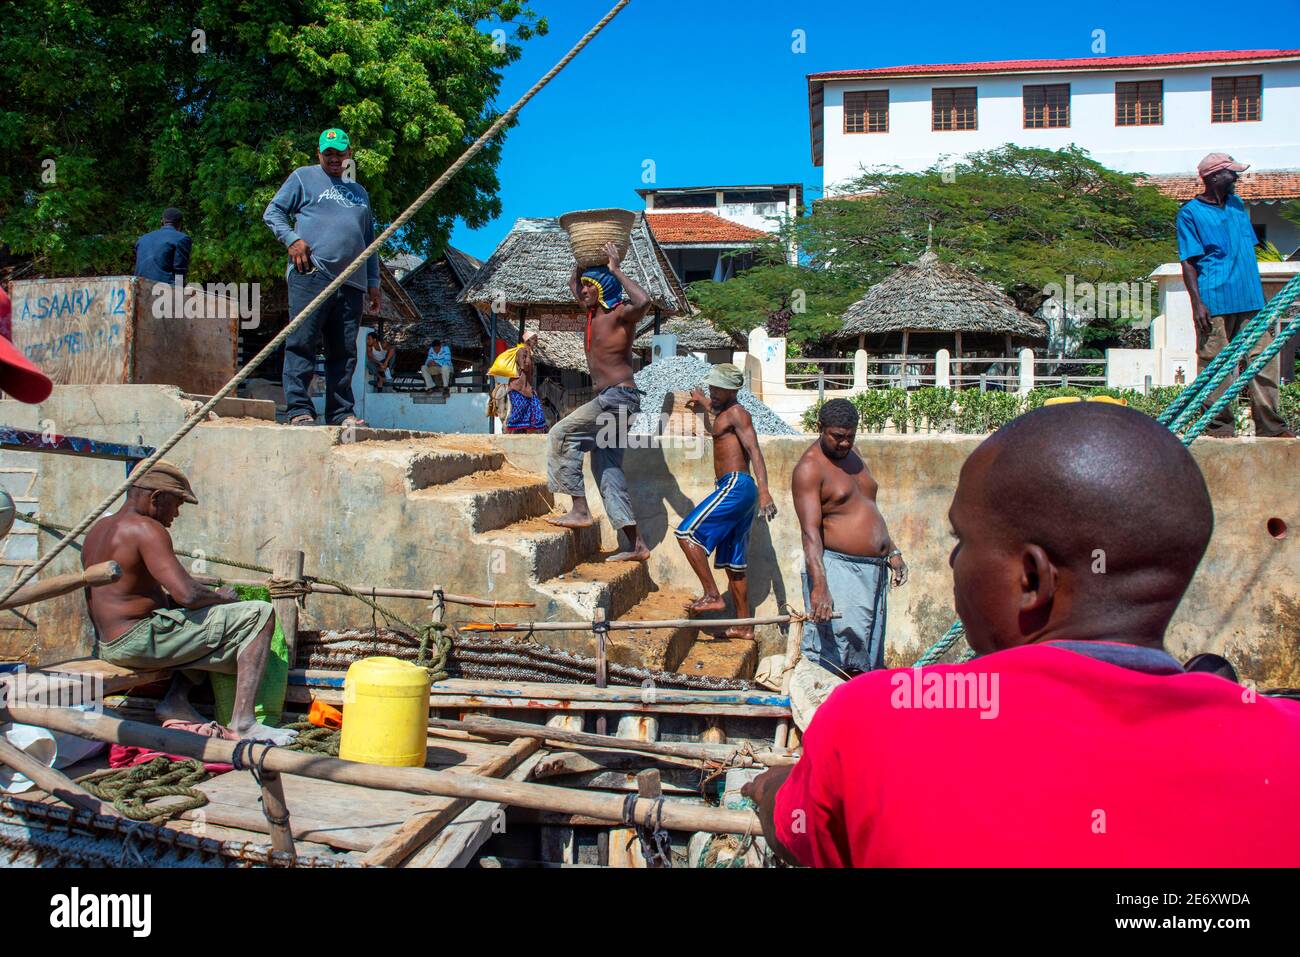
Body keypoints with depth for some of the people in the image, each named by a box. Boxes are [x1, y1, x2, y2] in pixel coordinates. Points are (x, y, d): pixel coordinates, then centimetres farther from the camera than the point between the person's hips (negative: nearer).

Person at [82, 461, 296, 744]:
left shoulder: (98, 529, 15)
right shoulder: (146, 529, -15)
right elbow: (188, 594, -24)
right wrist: (220, 596, -2)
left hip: (108, 644, 10)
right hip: (140, 641, -10)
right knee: (259, 615, -11)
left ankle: (177, 700, 13)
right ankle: (242, 722, -16)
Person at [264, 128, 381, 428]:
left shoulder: (359, 192, 29)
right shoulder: (304, 177, 15)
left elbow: (370, 242, 30)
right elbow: (273, 211, 9)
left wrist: (374, 283, 21)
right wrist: (291, 238, -10)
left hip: (351, 281, 5)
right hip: (312, 273, -5)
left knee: (344, 350, 2)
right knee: (302, 342, -10)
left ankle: (341, 412, 5)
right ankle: (299, 409, -10)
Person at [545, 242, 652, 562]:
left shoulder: (620, 313, -9)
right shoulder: (594, 311, 16)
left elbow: (643, 302, -34)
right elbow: (573, 283, 35)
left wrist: (616, 270, -23)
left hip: (619, 396, -10)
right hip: (607, 400, 10)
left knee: (562, 433, -16)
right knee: (607, 470, 6)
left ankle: (579, 510, -13)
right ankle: (636, 545, 4)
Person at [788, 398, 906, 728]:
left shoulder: (853, 457, 14)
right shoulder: (809, 468, -13)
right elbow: (810, 531, -22)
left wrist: (892, 552, 19)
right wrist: (819, 586, -31)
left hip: (873, 570, 9)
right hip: (838, 569, -9)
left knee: (867, 655, 13)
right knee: (830, 656, -12)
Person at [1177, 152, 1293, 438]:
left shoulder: (1237, 205, 19)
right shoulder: (1190, 213, -1)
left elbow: (1249, 251, 25)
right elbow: (1189, 262, -6)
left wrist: (1260, 294, 21)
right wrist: (1197, 302, -15)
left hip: (1250, 300, 6)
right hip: (1214, 302, -6)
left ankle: (1270, 425, 5)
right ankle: (1219, 424, 5)